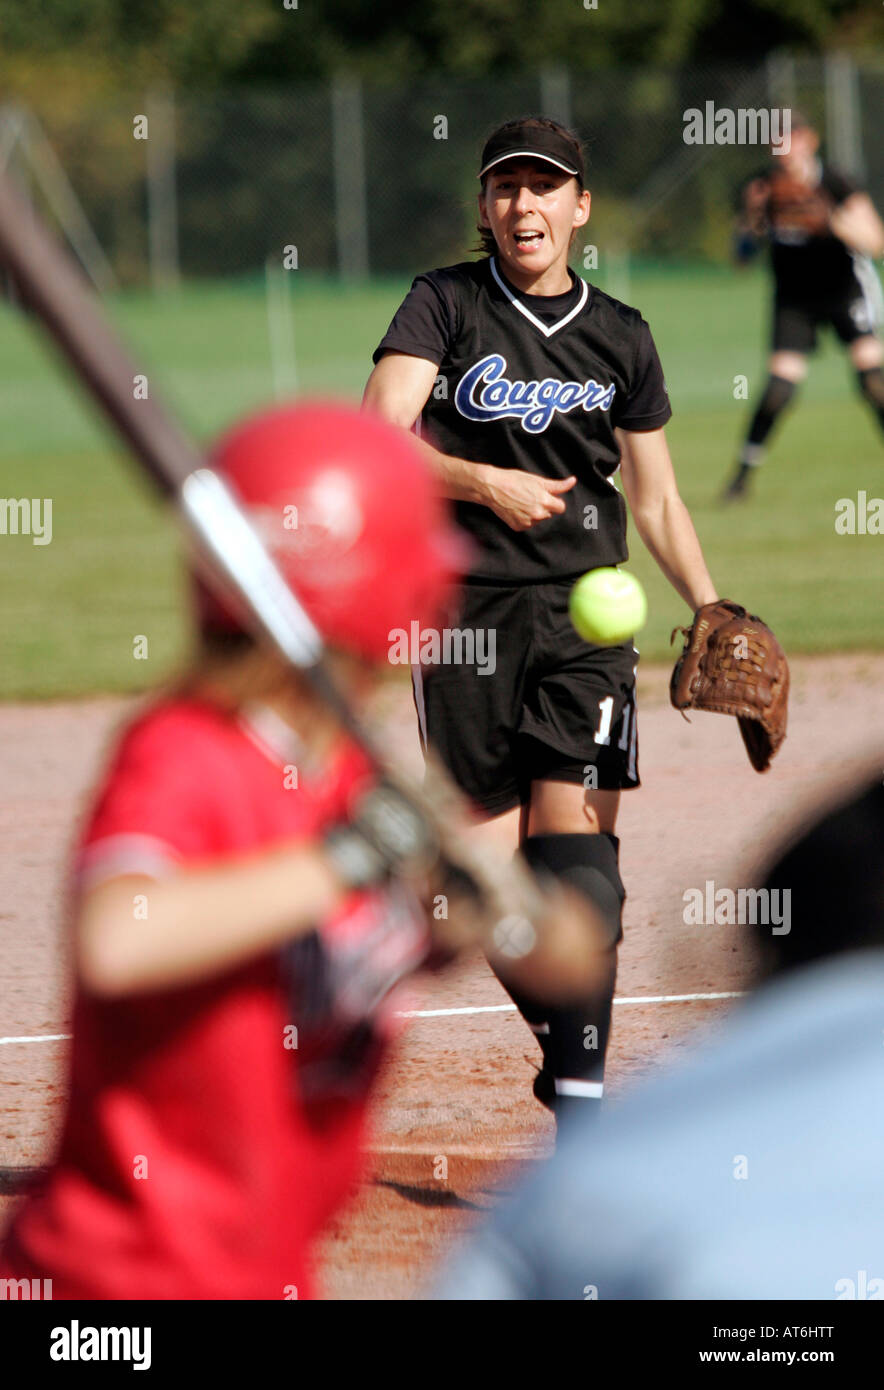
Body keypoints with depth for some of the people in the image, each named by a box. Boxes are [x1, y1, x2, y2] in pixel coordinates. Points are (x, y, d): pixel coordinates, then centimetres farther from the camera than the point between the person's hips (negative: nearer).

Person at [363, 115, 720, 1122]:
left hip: (583, 616, 1)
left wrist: (713, 612, 3)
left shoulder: (621, 338, 10)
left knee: (577, 851, -12)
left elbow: (656, 499, 15)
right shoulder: (444, 305, 3)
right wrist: (485, 483, -23)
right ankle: (561, 1045, 22)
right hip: (466, 612, -1)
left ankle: (582, 1095, -14)